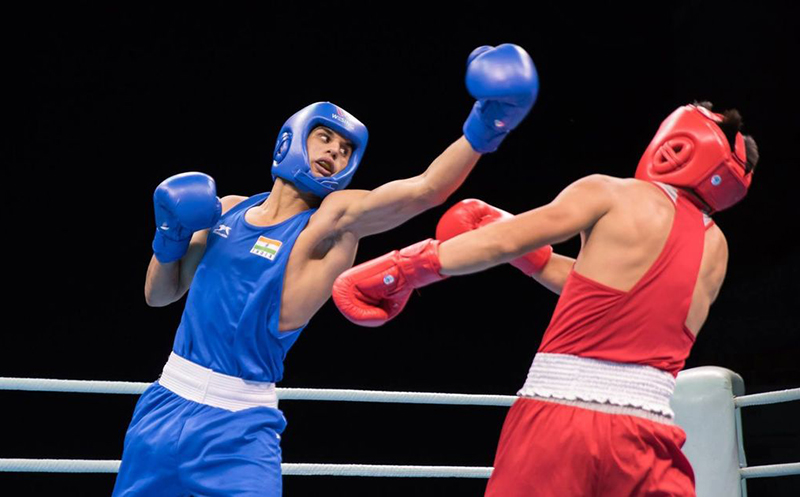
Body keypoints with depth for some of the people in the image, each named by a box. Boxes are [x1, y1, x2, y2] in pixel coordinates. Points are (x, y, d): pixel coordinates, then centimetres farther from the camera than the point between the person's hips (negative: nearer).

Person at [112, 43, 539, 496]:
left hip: (239, 428, -4)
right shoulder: (226, 210, 8)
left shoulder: (334, 219, -6)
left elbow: (424, 189, -23)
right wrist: (170, 237, -3)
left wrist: (479, 132, -38)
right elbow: (160, 295, 16)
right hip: (169, 401, 4)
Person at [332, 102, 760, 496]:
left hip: (559, 419, -4)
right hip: (644, 438, 4)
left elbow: (501, 244, -1)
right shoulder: (715, 251, 16)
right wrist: (533, 255, 28)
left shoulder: (612, 195, 0)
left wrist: (402, 267, 7)